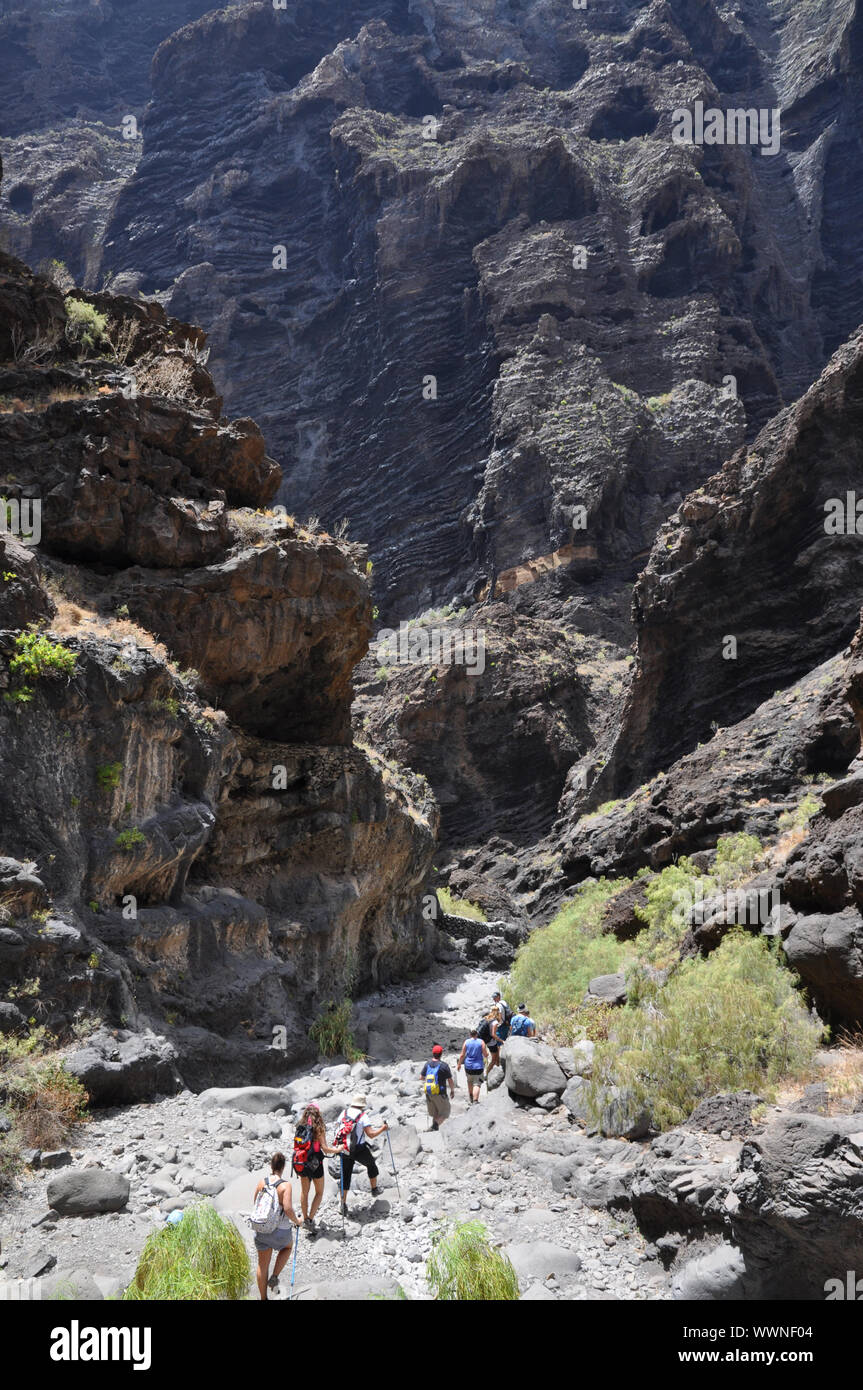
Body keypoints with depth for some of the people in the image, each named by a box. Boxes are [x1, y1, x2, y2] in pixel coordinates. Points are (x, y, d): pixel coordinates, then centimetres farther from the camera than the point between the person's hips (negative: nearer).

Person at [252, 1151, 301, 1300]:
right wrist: (296, 1220, -9)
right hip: (281, 1231, -3)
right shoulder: (285, 1185, -20)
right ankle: (274, 1278, 18)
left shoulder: (262, 1182, -6)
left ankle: (263, 1298, 28)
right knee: (287, 1247, 31)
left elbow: (256, 1203, 8)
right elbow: (288, 1208, -27)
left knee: (263, 1264, 19)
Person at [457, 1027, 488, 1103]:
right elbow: (486, 1055, -6)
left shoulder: (466, 1042, -4)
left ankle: (471, 1096, 42)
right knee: (477, 1084, -1)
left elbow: (462, 1055, -2)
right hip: (478, 1066, -2)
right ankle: (475, 1100, -12)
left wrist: (459, 1064, 11)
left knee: (470, 1081, 24)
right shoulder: (481, 1042, -8)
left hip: (468, 1066, 2)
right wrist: (486, 1051, 16)